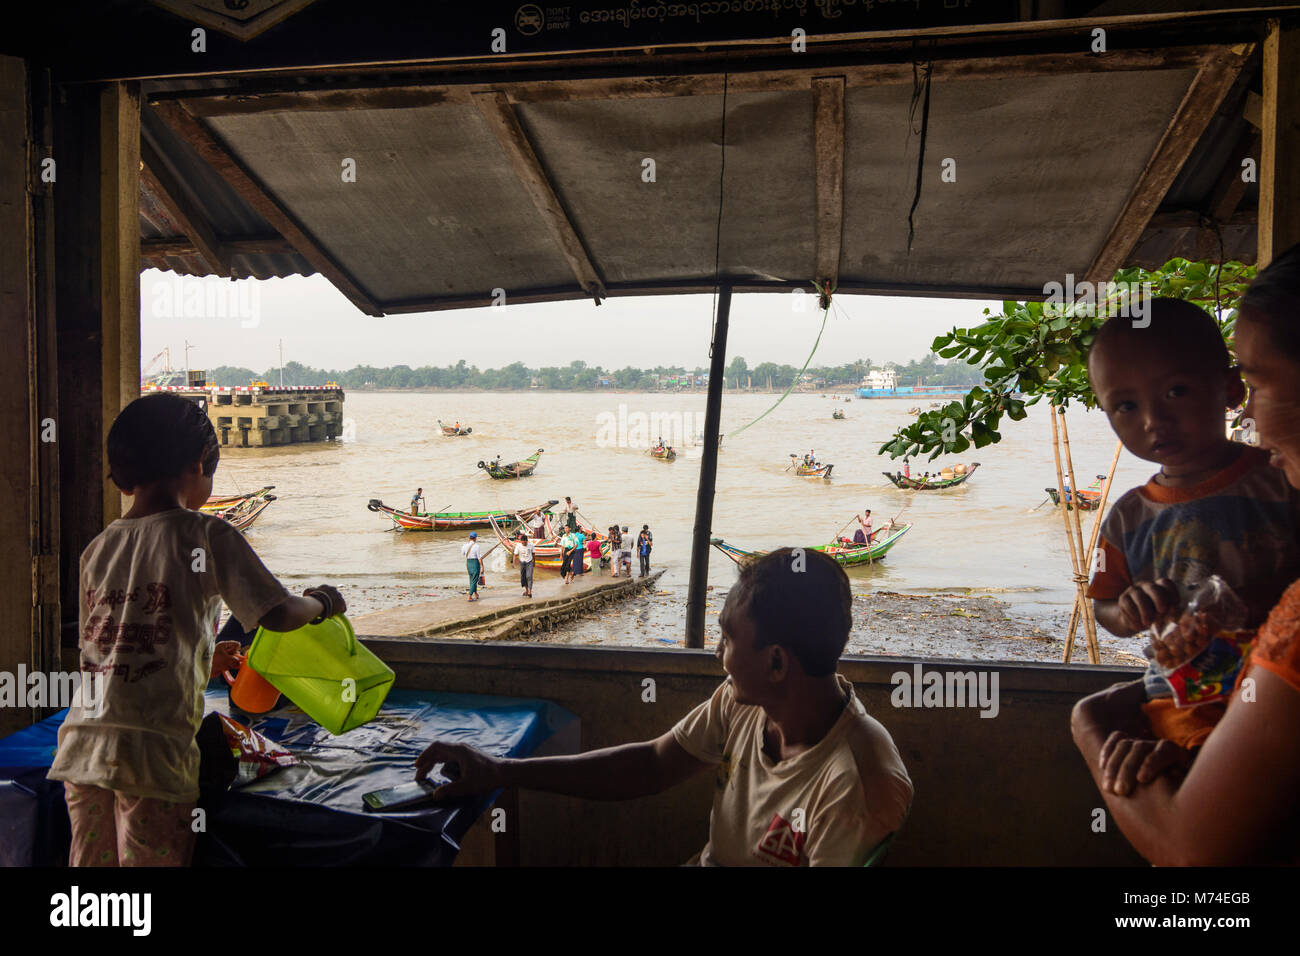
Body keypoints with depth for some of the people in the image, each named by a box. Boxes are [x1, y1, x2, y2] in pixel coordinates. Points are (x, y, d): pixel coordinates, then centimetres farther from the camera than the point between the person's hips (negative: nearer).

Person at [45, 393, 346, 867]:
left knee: (90, 861, 16)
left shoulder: (96, 548, 12)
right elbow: (276, 615, -12)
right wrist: (321, 601, 10)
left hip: (81, 746, 6)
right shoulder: (208, 535, -6)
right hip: (152, 754, -6)